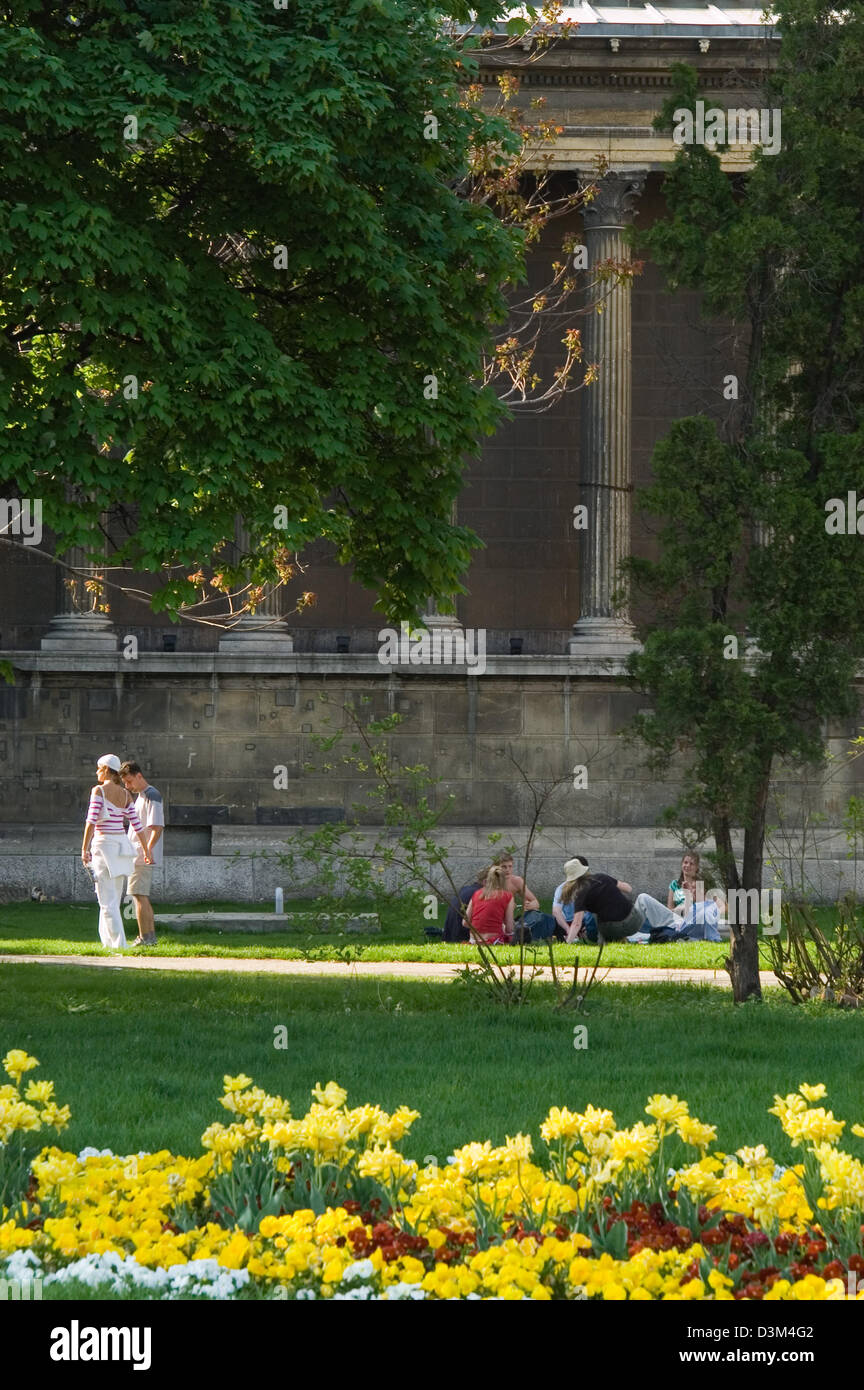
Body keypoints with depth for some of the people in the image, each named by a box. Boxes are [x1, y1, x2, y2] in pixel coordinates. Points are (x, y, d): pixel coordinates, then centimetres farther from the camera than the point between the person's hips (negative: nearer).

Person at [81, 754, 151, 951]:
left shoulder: (98, 791, -8)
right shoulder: (125, 794, 9)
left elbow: (91, 821, -15)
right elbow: (137, 825, 9)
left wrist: (84, 849, -12)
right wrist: (146, 851, 14)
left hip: (103, 843, -6)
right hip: (122, 844, 6)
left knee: (107, 900, -5)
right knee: (113, 899, 15)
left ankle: (119, 943, -12)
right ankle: (107, 940, 19)